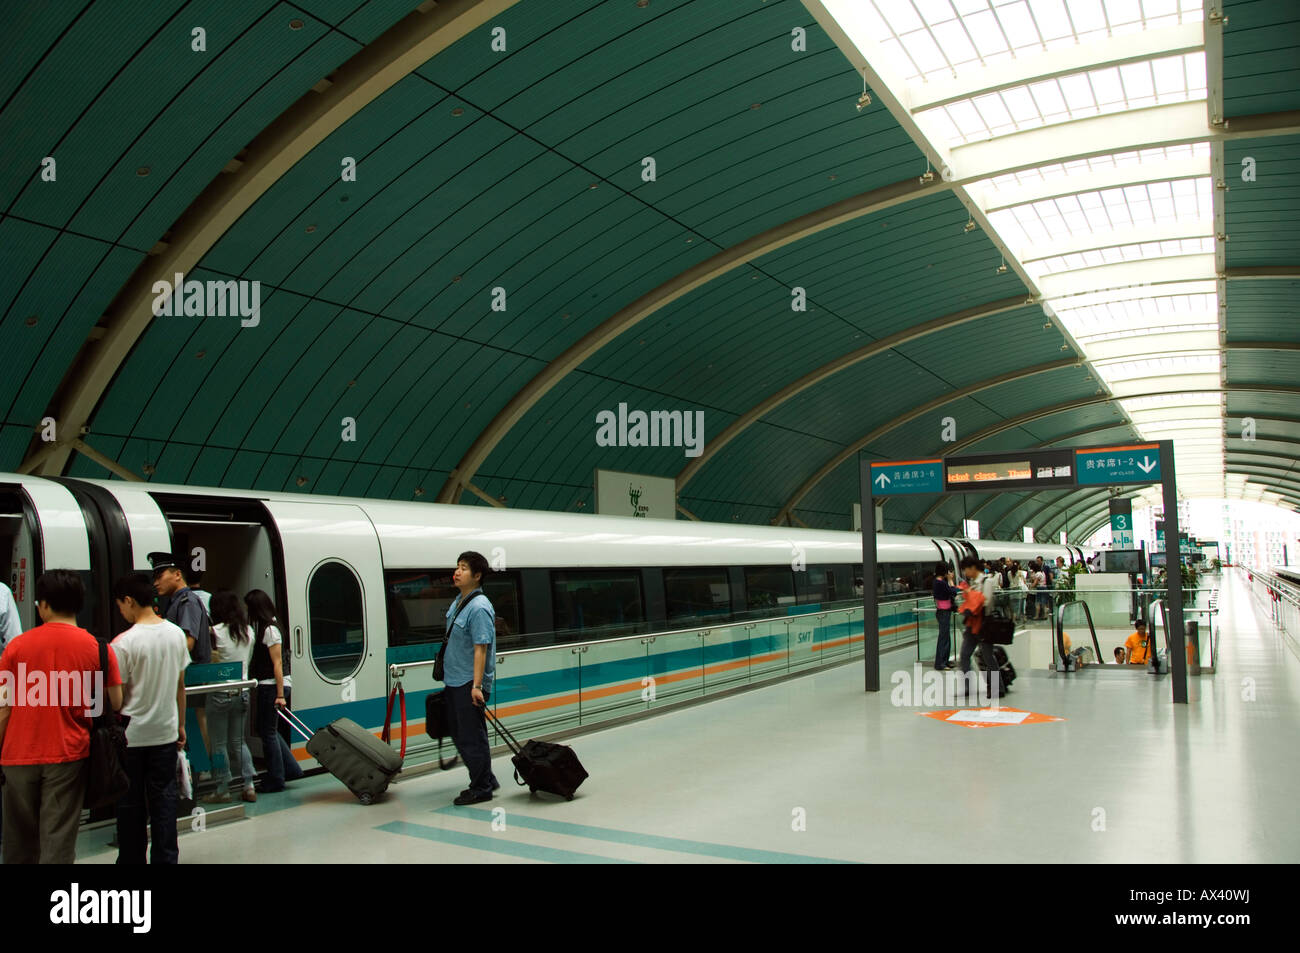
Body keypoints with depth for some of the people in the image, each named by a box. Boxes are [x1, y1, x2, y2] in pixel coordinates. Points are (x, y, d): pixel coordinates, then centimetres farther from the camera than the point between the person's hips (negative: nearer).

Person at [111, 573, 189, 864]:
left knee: (130, 803, 10)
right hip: (166, 732, 4)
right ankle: (166, 858, 14)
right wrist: (181, 725, 16)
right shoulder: (176, 633, 0)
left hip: (132, 735, -4)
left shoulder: (124, 642, -15)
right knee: (164, 799, 10)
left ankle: (132, 858, 18)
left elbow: (117, 696, -12)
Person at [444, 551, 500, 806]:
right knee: (459, 733, 17)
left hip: (469, 684, -10)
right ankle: (486, 779, 29)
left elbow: (481, 648, -23)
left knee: (472, 736, -1)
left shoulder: (479, 608, -19)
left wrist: (477, 686, -25)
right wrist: (445, 668, 24)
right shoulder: (458, 601, 10)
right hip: (454, 680, 10)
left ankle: (481, 789, 11)